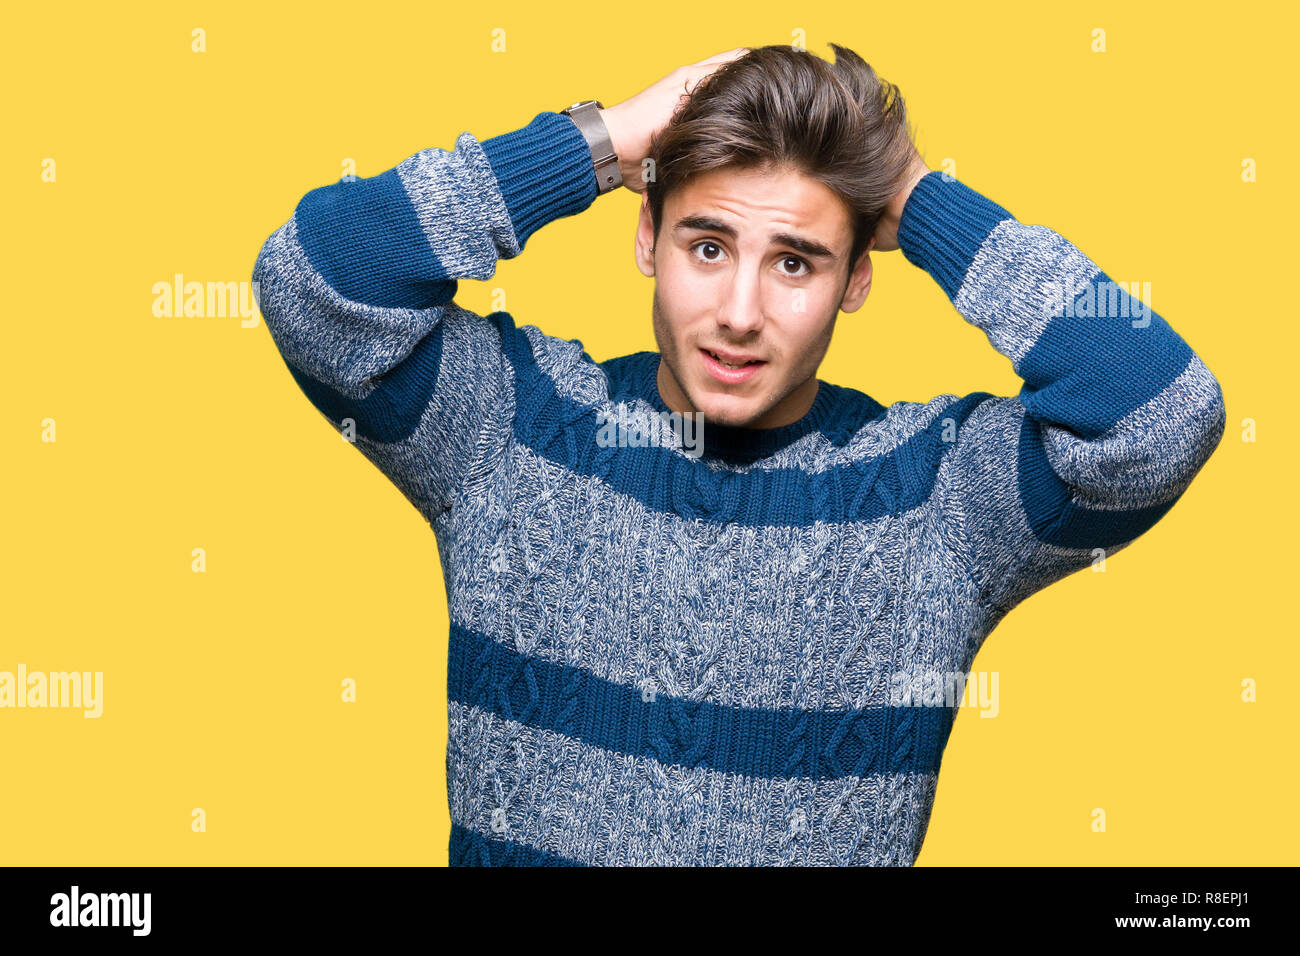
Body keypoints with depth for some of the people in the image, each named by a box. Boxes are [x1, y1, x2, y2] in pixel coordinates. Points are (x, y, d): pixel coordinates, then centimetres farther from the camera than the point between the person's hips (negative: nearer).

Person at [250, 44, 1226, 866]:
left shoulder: (941, 484, -2)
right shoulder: (508, 422, 0)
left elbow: (1165, 413, -14)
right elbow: (312, 275, -10)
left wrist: (920, 201, -8)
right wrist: (603, 140, -9)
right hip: (517, 844, 1)